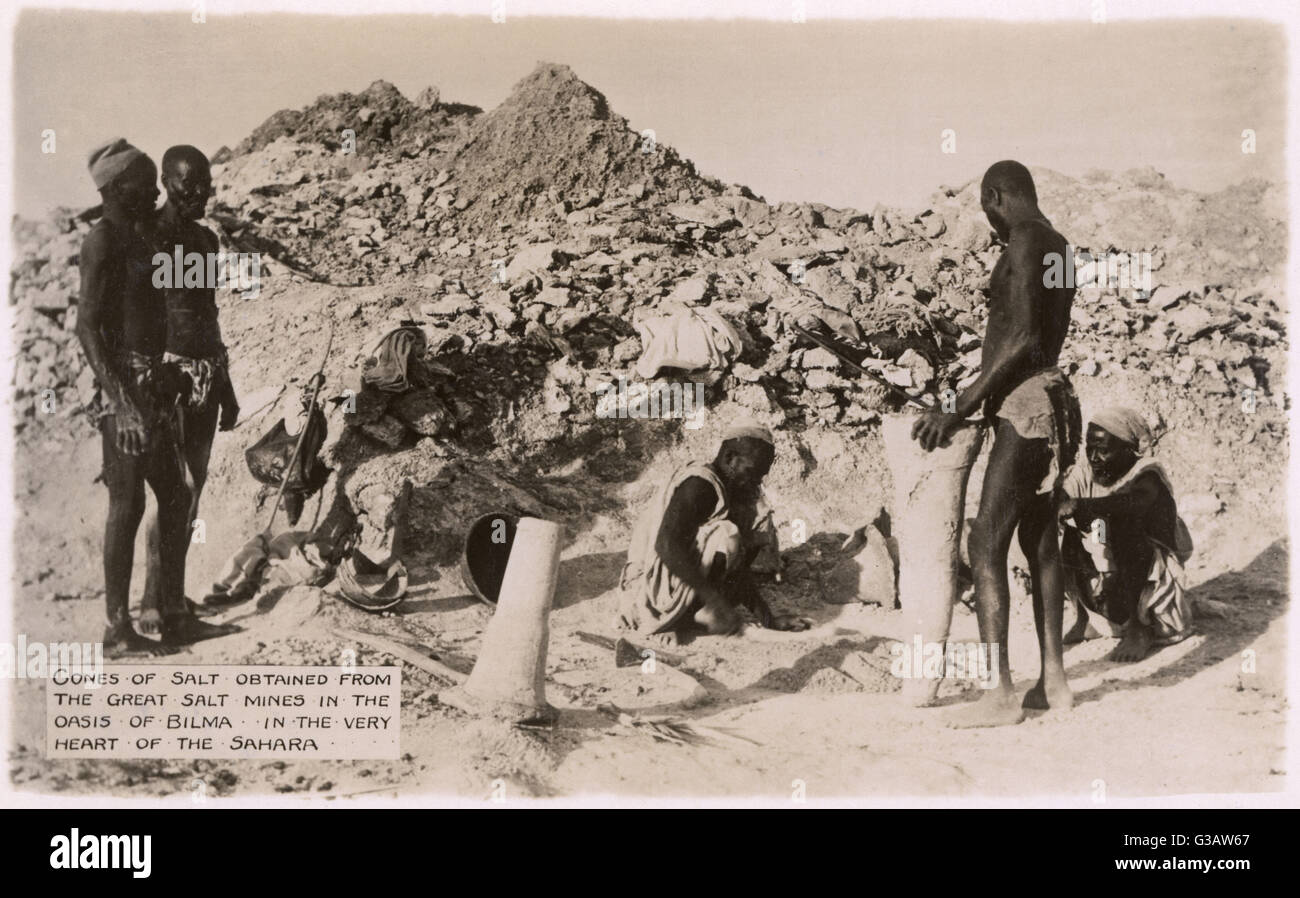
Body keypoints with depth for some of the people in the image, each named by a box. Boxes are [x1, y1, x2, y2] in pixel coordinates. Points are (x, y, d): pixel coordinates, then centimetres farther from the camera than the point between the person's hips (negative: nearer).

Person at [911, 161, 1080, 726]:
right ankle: (1053, 680, 22)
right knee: (1039, 543, 15)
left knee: (986, 546, -9)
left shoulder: (1025, 241, -13)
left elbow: (1024, 340, -22)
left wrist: (959, 410, -21)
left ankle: (1000, 694, -9)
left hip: (1026, 406, -10)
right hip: (1049, 401, 10)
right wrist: (972, 402, 28)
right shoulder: (1059, 247, 17)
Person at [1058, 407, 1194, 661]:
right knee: (1068, 532, -16)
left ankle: (1139, 629, -19)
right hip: (1102, 591, 5)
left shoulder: (1146, 476, -16)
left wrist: (1079, 505, -52)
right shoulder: (1083, 476, -2)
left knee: (1123, 524, -29)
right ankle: (1084, 617, -1)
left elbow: (1134, 503, -39)